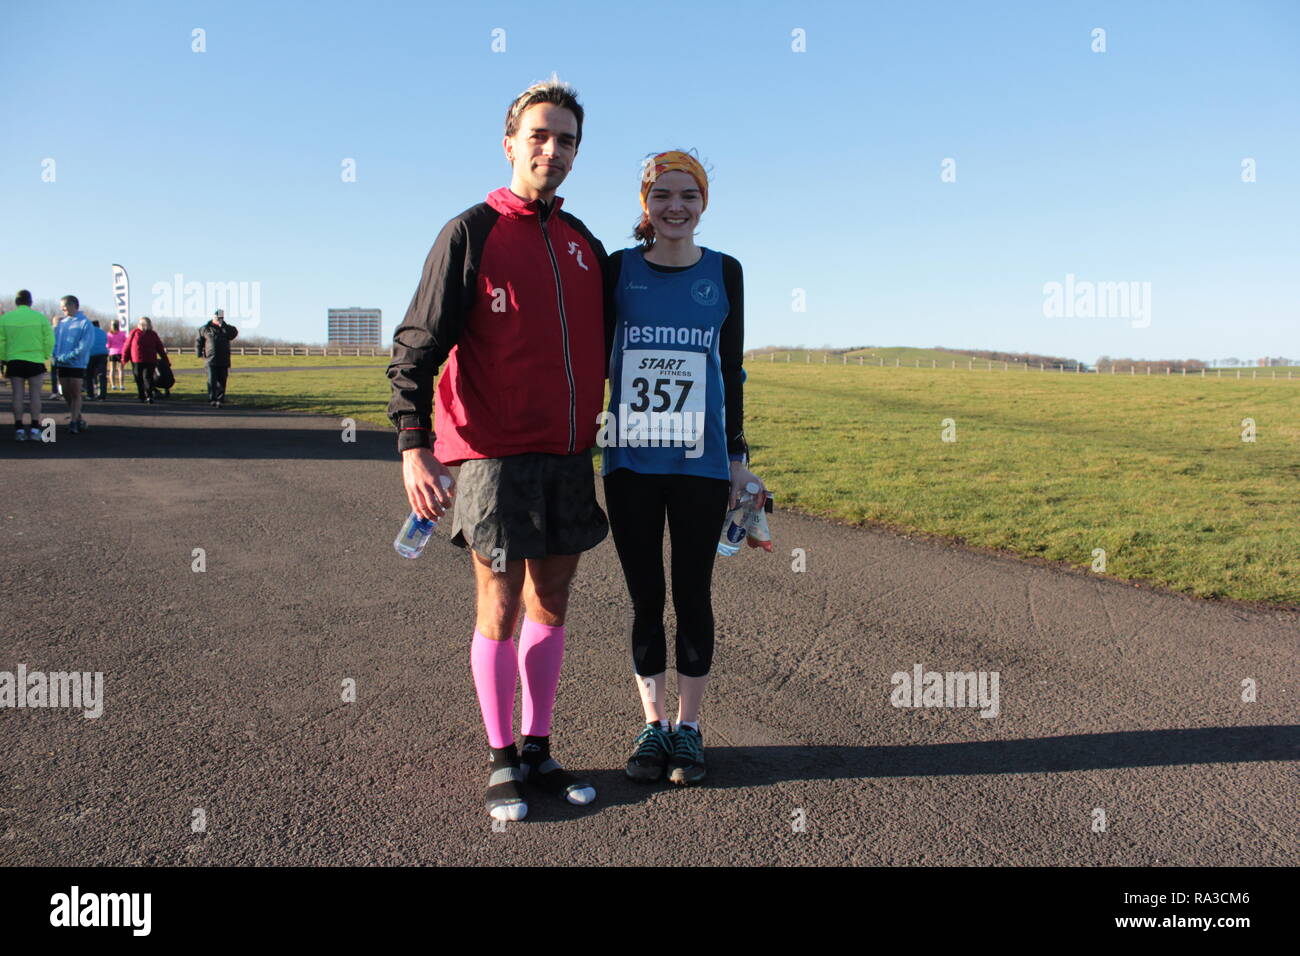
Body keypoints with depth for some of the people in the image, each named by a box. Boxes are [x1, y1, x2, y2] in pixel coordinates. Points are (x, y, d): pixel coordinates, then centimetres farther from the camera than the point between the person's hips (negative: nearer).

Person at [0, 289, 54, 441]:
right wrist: (45, 356, 7)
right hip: (35, 360, -1)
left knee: (18, 395, 4)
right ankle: (35, 429, 1)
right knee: (35, 394, 4)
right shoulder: (40, 317, -3)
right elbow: (49, 340, -5)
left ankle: (19, 429, 3)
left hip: (14, 361, 1)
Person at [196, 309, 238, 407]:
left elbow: (234, 333, -8)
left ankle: (219, 400, 7)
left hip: (224, 361, 2)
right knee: (212, 381, -6)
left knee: (222, 382, 2)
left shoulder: (226, 328, 13)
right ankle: (212, 400, -1)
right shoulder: (205, 329, 8)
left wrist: (223, 325, -10)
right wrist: (199, 354, 7)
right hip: (211, 361, -2)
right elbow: (198, 342, 14)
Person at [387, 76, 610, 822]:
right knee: (500, 610, 2)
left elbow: (607, 349, 21)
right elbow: (417, 345, -8)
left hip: (570, 455, 5)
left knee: (551, 607, 11)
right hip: (495, 457, -5)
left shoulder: (585, 245, 13)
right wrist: (413, 445, -18)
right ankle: (502, 761, 19)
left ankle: (539, 749, 25)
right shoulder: (471, 235, -3)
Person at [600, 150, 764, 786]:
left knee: (692, 592, 7)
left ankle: (689, 727, 21)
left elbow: (732, 370, 8)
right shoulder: (618, 269, 4)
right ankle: (652, 726, 22)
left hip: (700, 464, 0)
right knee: (645, 595, 8)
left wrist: (738, 456, 6)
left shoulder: (724, 273, 6)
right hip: (630, 463, 0)